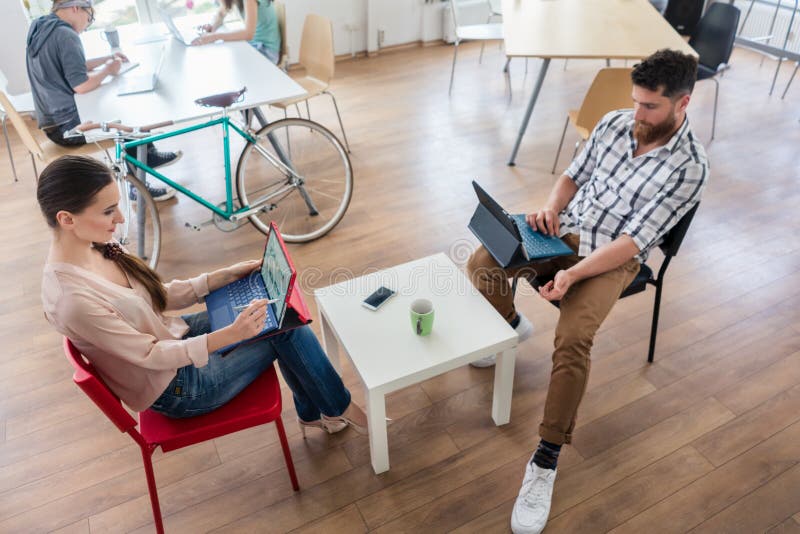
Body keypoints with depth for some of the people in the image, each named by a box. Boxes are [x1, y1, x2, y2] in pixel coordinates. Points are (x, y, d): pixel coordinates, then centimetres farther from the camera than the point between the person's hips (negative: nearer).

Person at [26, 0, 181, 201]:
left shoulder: (40, 29, 10)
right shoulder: (65, 35, -20)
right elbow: (81, 85, -25)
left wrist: (106, 59, 13)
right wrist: (108, 69, -10)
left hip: (53, 122, 9)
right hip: (68, 126, -9)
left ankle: (148, 155, 32)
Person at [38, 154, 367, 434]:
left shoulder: (94, 247, -7)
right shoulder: (72, 299, -32)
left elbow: (158, 296, 3)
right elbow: (152, 356, -24)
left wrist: (225, 276, -5)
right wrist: (231, 335, -34)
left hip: (173, 334, 7)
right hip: (174, 389, -7)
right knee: (283, 331, -10)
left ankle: (313, 414, 16)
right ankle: (340, 410, 15)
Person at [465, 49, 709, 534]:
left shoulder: (689, 166, -15)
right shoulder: (615, 123, 0)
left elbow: (634, 240, -20)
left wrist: (572, 274, -30)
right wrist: (551, 208, -9)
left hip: (613, 258, -5)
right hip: (566, 231, 6)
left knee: (573, 339, -30)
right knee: (481, 264, -13)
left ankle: (547, 460, -16)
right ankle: (513, 324, 20)